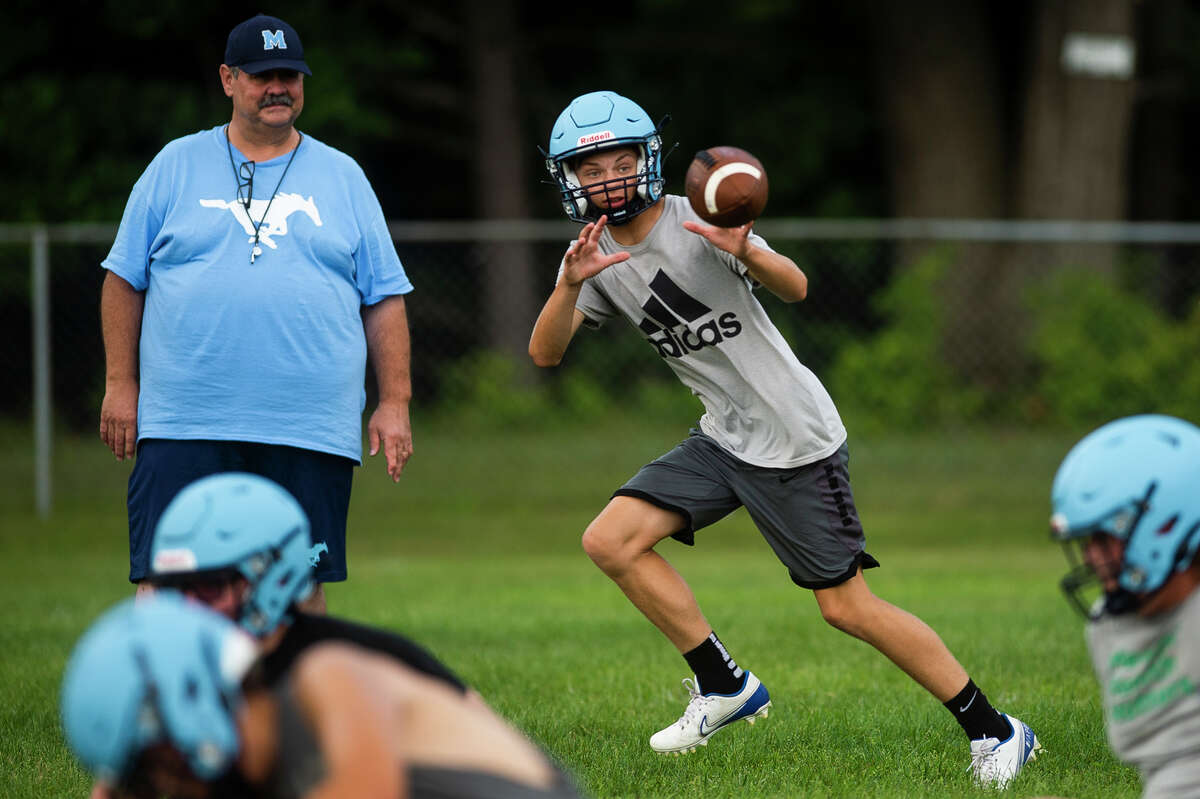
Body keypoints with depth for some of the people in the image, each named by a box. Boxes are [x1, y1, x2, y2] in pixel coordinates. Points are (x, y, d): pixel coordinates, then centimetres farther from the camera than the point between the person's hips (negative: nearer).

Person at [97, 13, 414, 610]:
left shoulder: (342, 178, 13)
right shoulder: (176, 167, 9)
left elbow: (384, 298, 12)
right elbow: (125, 280, 10)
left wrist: (394, 402, 5)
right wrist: (121, 383, 3)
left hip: (310, 433, 1)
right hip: (185, 424, -1)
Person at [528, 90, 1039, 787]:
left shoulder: (697, 222, -15)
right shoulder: (597, 257, 4)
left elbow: (795, 289, -28)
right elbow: (545, 354, -8)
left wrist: (743, 252, -48)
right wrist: (571, 284, -26)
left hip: (796, 437, -7)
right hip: (724, 438, 7)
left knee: (846, 606, -7)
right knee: (611, 541, -5)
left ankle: (995, 730, 4)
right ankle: (725, 686, 7)